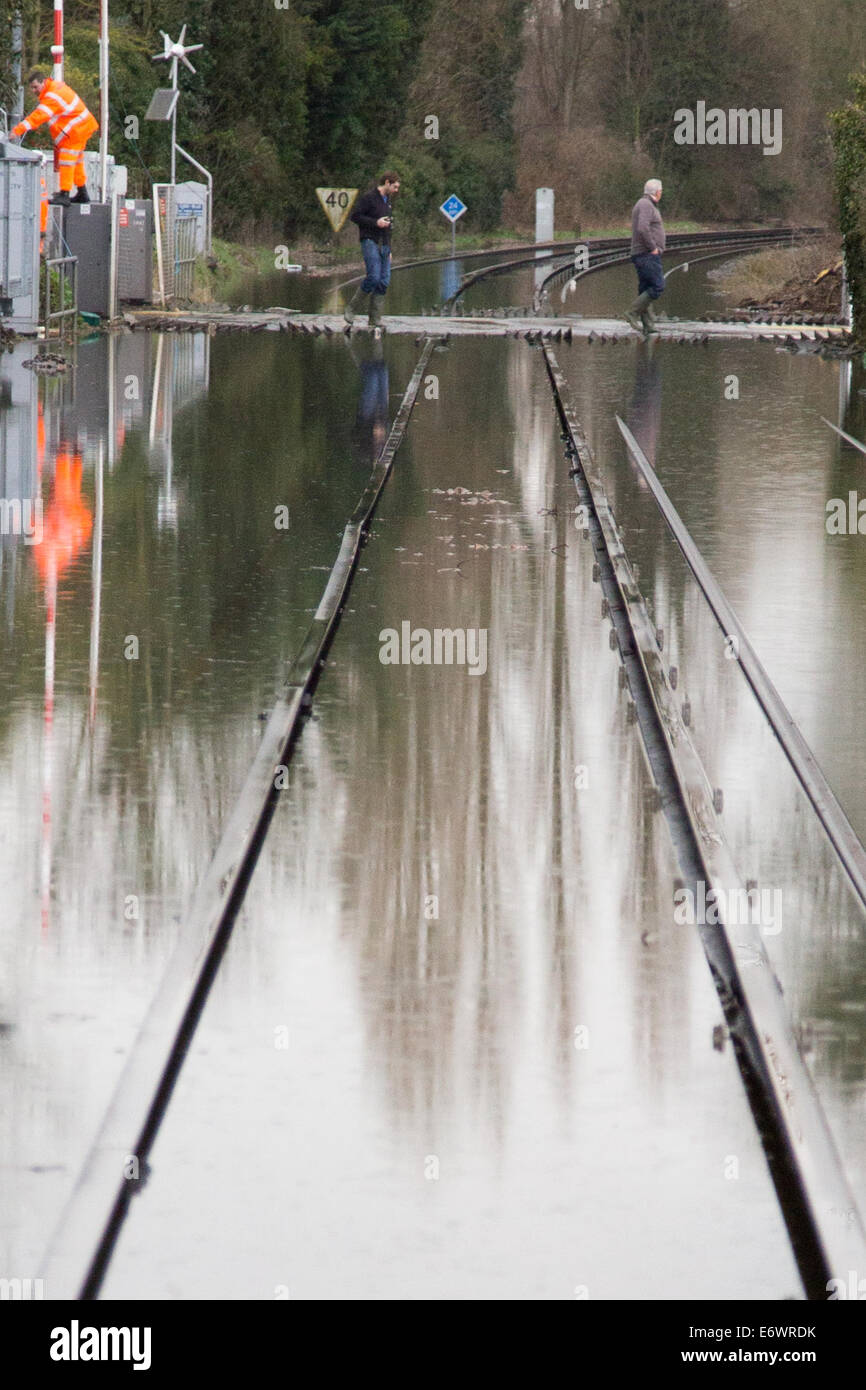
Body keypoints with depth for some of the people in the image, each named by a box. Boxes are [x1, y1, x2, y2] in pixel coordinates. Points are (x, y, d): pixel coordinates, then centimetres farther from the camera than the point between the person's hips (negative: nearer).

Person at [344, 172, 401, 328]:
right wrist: (376, 222, -17)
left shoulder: (387, 200, 21)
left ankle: (375, 319, 2)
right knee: (373, 277, -19)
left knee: (384, 282, 0)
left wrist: (389, 249, 24)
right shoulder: (368, 198, -6)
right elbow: (354, 216, -13)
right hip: (370, 243, -8)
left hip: (384, 245, 8)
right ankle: (351, 309, -5)